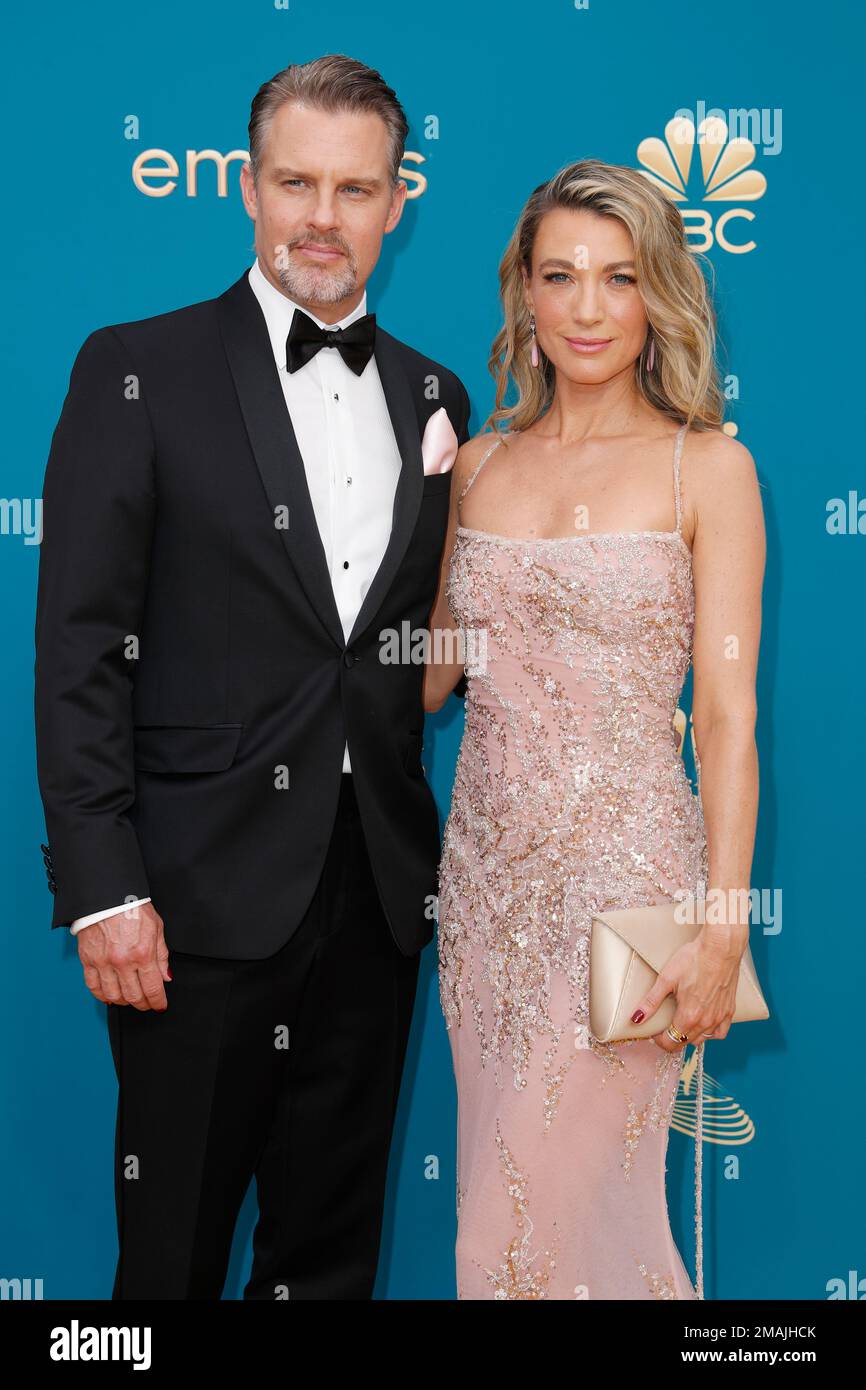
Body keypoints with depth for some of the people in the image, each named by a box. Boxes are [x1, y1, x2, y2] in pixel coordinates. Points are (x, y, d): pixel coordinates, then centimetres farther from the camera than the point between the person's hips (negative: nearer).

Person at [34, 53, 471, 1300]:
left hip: (376, 891, 5)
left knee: (333, 1241, 17)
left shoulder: (434, 397, 10)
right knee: (174, 1242, 8)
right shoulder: (139, 371, -4)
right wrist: (102, 889, -14)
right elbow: (82, 648, -8)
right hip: (205, 892, -4)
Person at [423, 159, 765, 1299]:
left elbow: (727, 713, -8)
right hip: (486, 861, 5)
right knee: (500, 1190, 13)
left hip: (625, 862, -5)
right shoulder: (477, 463, 9)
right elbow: (428, 673, 14)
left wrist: (722, 927, -14)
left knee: (558, 1201, -2)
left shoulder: (707, 467, -4)